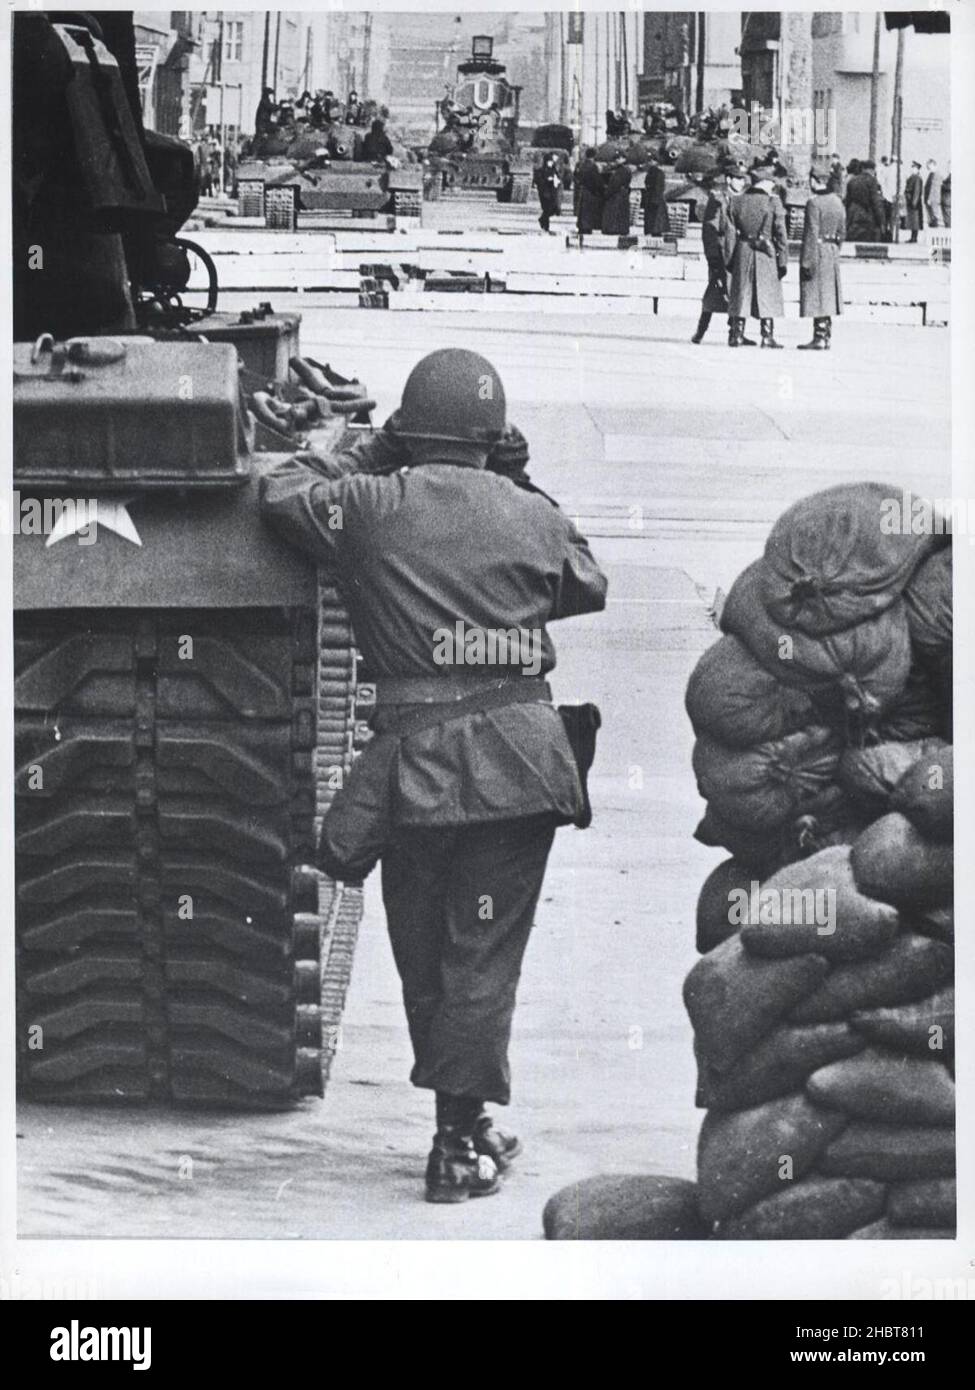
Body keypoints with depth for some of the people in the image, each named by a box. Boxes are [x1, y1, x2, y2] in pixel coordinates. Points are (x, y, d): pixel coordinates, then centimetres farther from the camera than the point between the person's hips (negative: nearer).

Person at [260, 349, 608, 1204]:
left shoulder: (372, 506, -2)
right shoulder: (531, 516, 3)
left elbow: (279, 491, 11)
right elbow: (589, 589, 20)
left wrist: (346, 461, 23)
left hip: (414, 764, 0)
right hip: (517, 761, 0)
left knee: (423, 956, 16)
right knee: (484, 954, 5)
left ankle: (462, 1125, 25)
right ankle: (462, 1143, 5)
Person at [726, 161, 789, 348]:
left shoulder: (736, 202, 3)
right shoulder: (773, 203, -6)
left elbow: (731, 234, 4)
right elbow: (781, 235, -7)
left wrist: (730, 260, 9)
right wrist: (783, 261, -1)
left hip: (742, 254, 3)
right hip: (766, 255, -3)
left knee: (741, 294, 8)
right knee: (767, 296, 4)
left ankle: (736, 335, 7)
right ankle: (767, 336, 1)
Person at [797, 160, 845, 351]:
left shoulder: (814, 203, -15)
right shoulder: (837, 201, 9)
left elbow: (811, 234, -17)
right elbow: (842, 231, 14)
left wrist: (806, 261, -16)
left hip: (817, 250, -8)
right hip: (832, 252, 8)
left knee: (816, 297, -5)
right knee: (827, 297, 12)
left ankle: (819, 337, -6)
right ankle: (825, 336, 16)